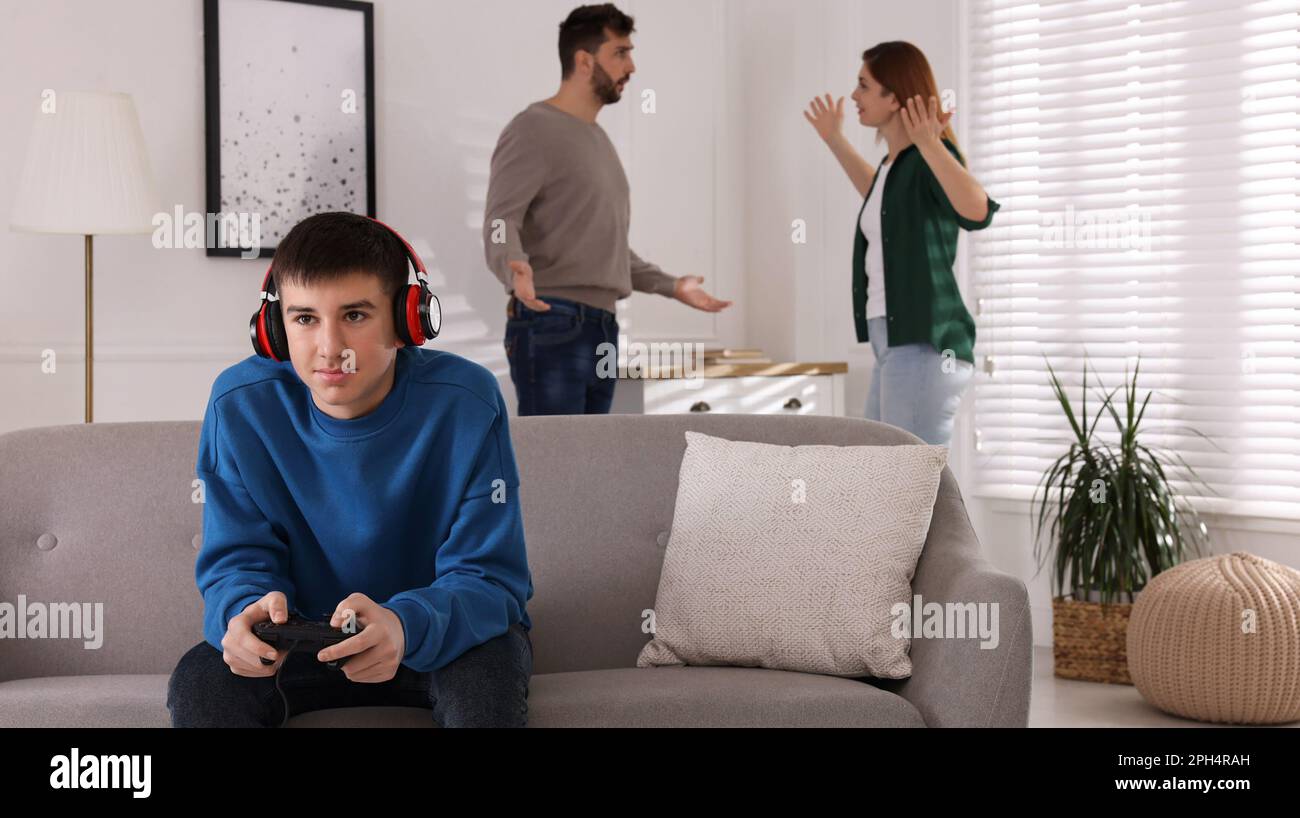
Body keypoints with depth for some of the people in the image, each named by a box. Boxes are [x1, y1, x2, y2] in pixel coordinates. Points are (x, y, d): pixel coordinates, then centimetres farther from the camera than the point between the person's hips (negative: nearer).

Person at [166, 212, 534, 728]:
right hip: (304, 635, 1)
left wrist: (405, 626, -45)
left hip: (441, 633, -1)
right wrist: (245, 613, -36)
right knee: (198, 682, -27)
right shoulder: (239, 405, -14)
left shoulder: (465, 403, -22)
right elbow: (237, 561, -9)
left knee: (489, 673, -34)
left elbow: (489, 578, -21)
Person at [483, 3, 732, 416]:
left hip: (602, 328, 9)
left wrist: (671, 285, 28)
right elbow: (500, 221, -16)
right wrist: (516, 270, -37)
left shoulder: (598, 138, 23)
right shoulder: (534, 130, -6)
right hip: (551, 325, -9)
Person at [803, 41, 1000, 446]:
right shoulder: (896, 162, 15)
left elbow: (978, 211, -34)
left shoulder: (928, 161, -14)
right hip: (894, 343, 10)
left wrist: (931, 145, -45)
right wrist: (835, 141, 39)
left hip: (925, 345, -10)